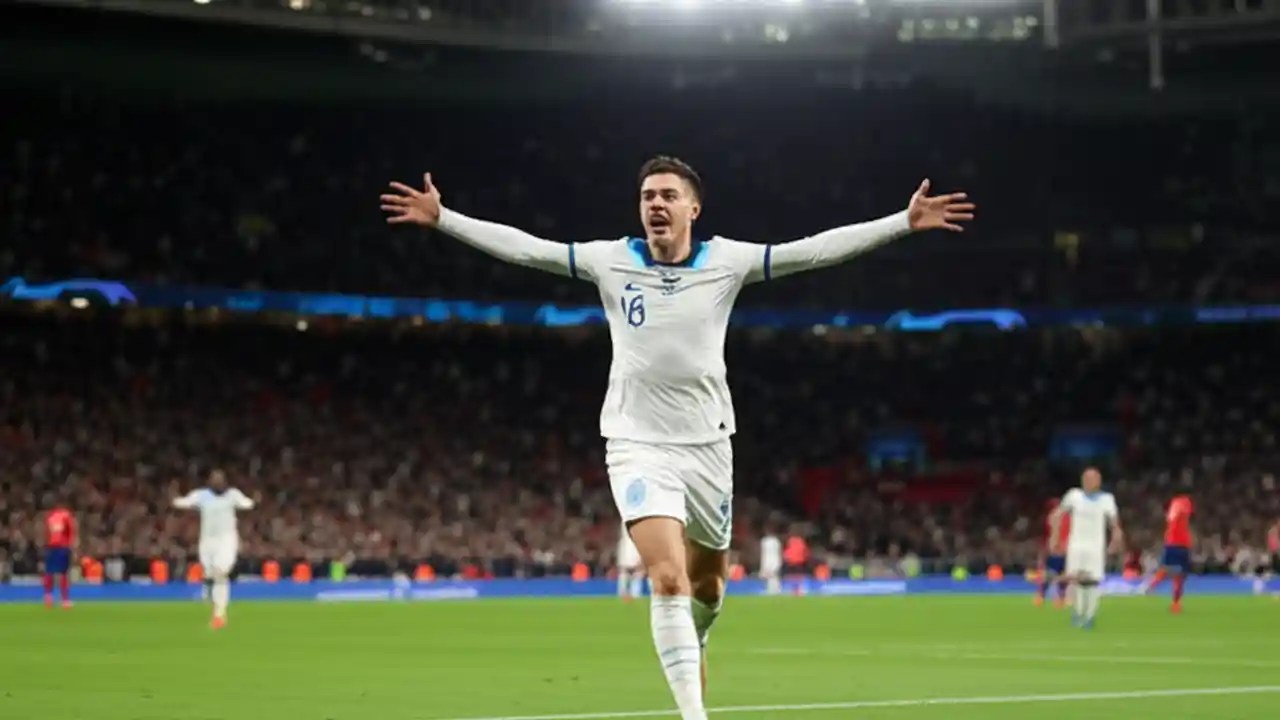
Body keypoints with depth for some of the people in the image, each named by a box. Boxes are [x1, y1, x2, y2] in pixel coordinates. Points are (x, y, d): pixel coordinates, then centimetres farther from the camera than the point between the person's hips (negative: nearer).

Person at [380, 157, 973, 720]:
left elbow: (819, 249, -7)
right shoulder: (610, 261, -4)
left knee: (706, 584, 17)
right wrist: (442, 218, -11)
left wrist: (905, 222, -13)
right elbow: (523, 246, -5)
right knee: (668, 579, -19)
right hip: (637, 446, -2)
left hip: (707, 444, 2)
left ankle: (687, 653, 49)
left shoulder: (726, 261, -4)